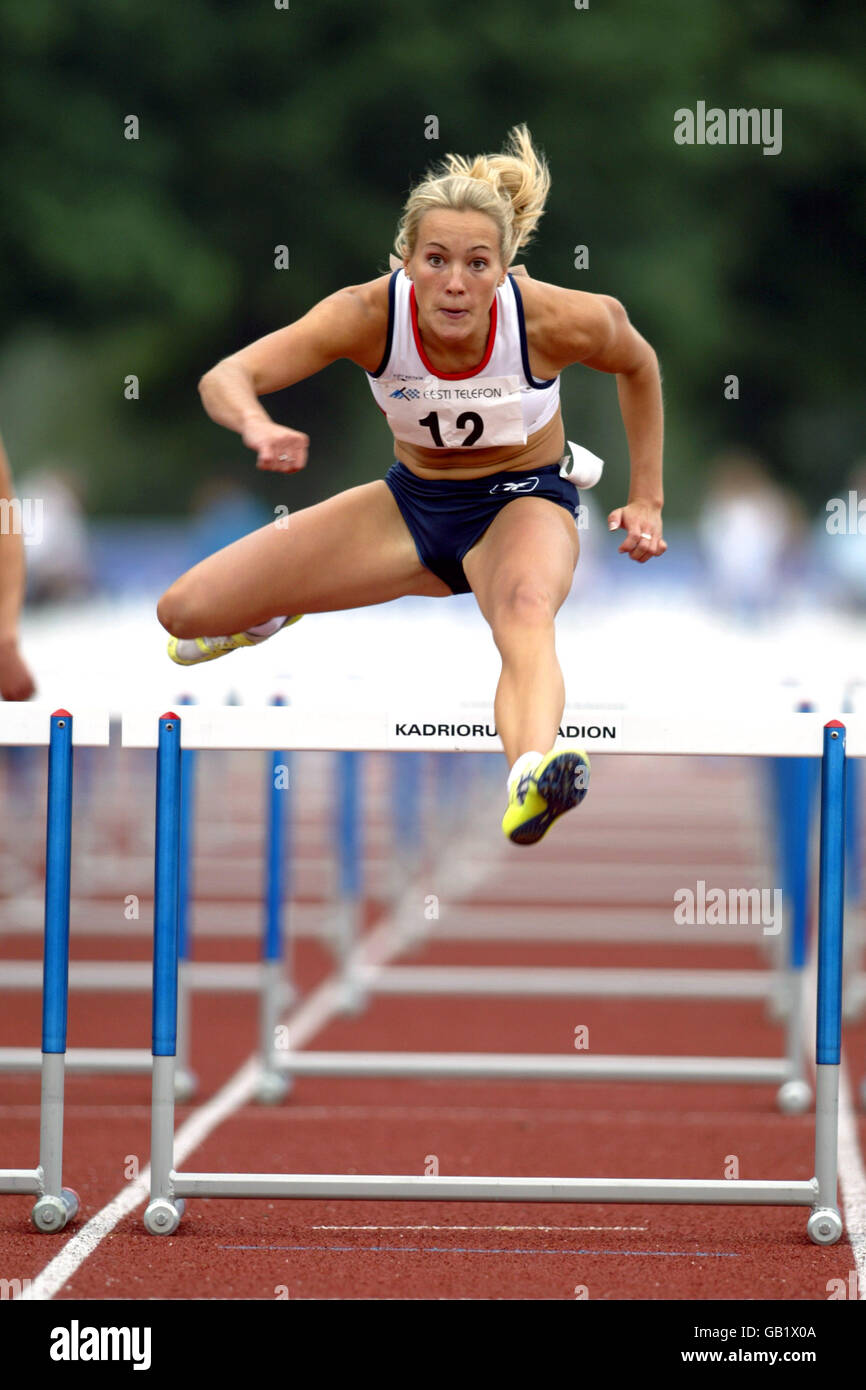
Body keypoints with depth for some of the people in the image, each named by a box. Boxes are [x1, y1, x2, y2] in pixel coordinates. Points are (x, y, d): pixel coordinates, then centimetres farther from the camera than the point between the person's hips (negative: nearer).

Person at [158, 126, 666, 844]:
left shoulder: (555, 320, -26)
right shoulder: (370, 314, -25)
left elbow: (639, 365, -3)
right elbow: (226, 377, -32)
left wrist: (646, 501, 0)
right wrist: (257, 425, -55)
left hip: (522, 503, -3)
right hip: (412, 502, 3)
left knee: (525, 608, -42)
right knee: (185, 612, -4)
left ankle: (532, 778, -72)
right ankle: (275, 608, 35)